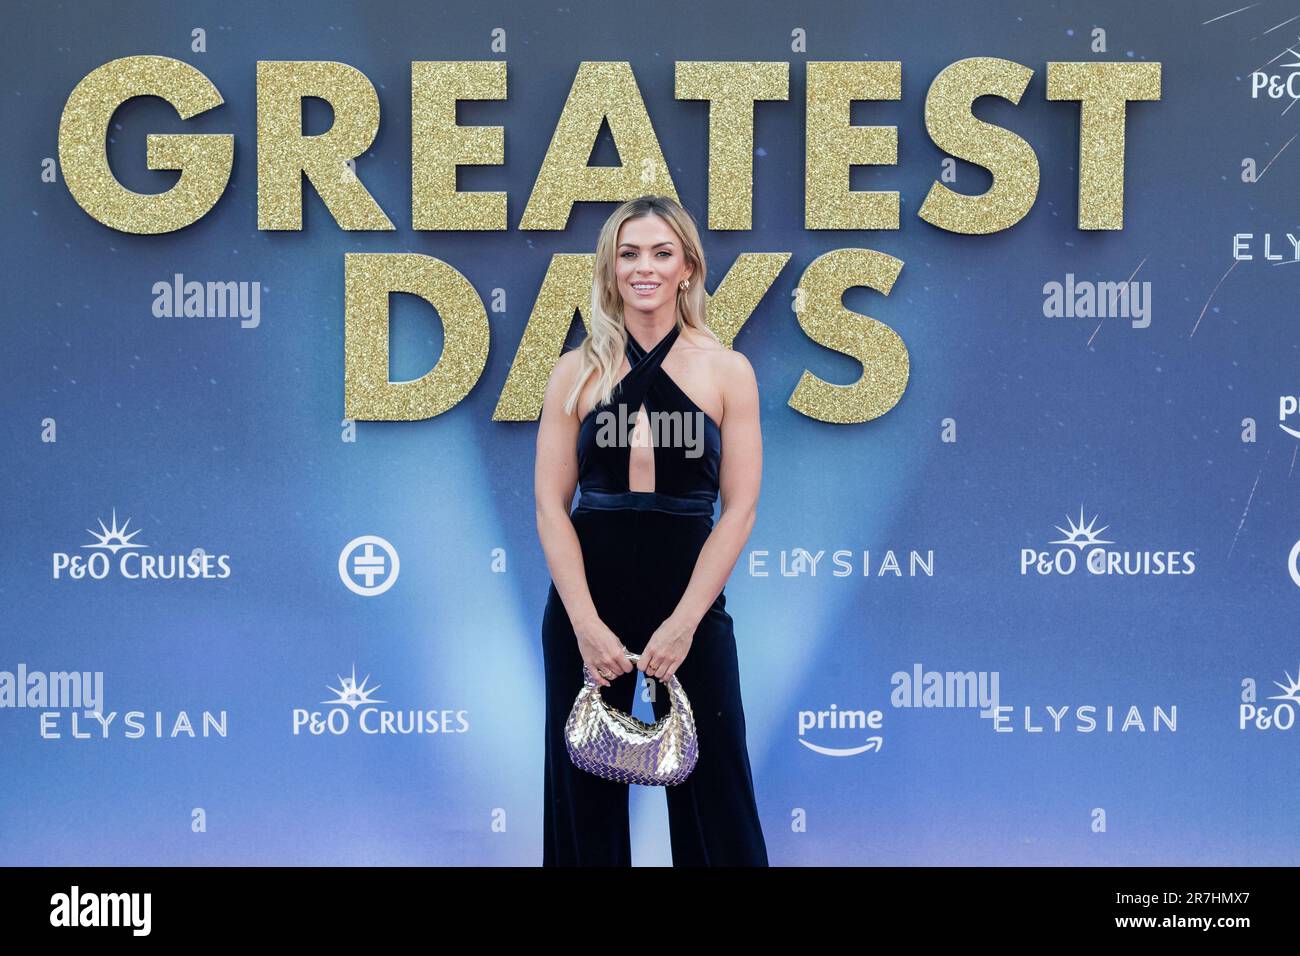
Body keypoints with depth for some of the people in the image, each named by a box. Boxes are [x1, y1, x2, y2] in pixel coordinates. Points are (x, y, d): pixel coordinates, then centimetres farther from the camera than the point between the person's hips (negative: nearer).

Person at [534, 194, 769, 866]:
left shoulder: (726, 370, 1)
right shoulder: (577, 371, 3)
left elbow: (739, 508, -3)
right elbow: (550, 504, -1)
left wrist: (684, 621, -12)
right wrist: (586, 621, -11)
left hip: (690, 598, -1)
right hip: (587, 595, 1)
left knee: (710, 788, 4)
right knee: (585, 790, 9)